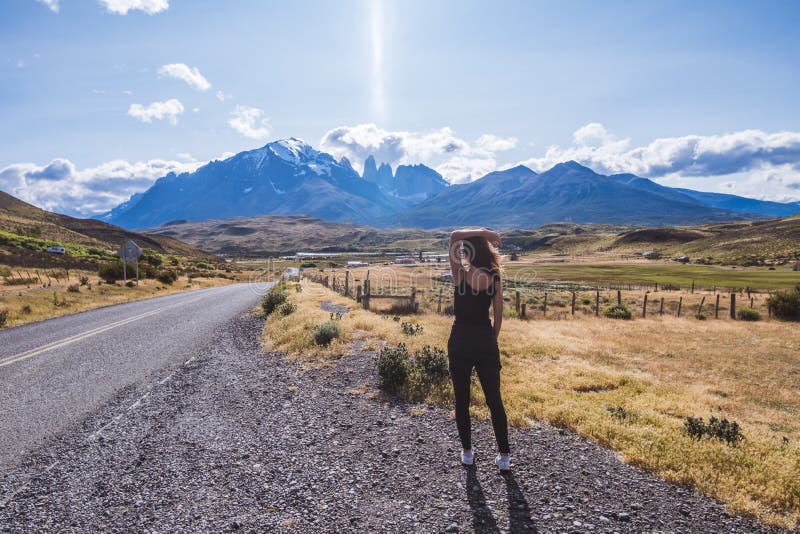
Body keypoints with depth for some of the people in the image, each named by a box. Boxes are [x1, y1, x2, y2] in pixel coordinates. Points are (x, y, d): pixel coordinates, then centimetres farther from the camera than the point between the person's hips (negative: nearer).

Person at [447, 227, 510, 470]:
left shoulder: (461, 275, -12)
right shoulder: (495, 278, -2)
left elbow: (454, 236, -13)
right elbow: (498, 316, 3)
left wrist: (483, 232, -10)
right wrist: (492, 341, 14)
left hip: (461, 341, -3)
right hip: (486, 341, 3)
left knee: (462, 400, 11)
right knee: (494, 399, 12)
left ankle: (467, 452, 22)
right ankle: (504, 455, 17)